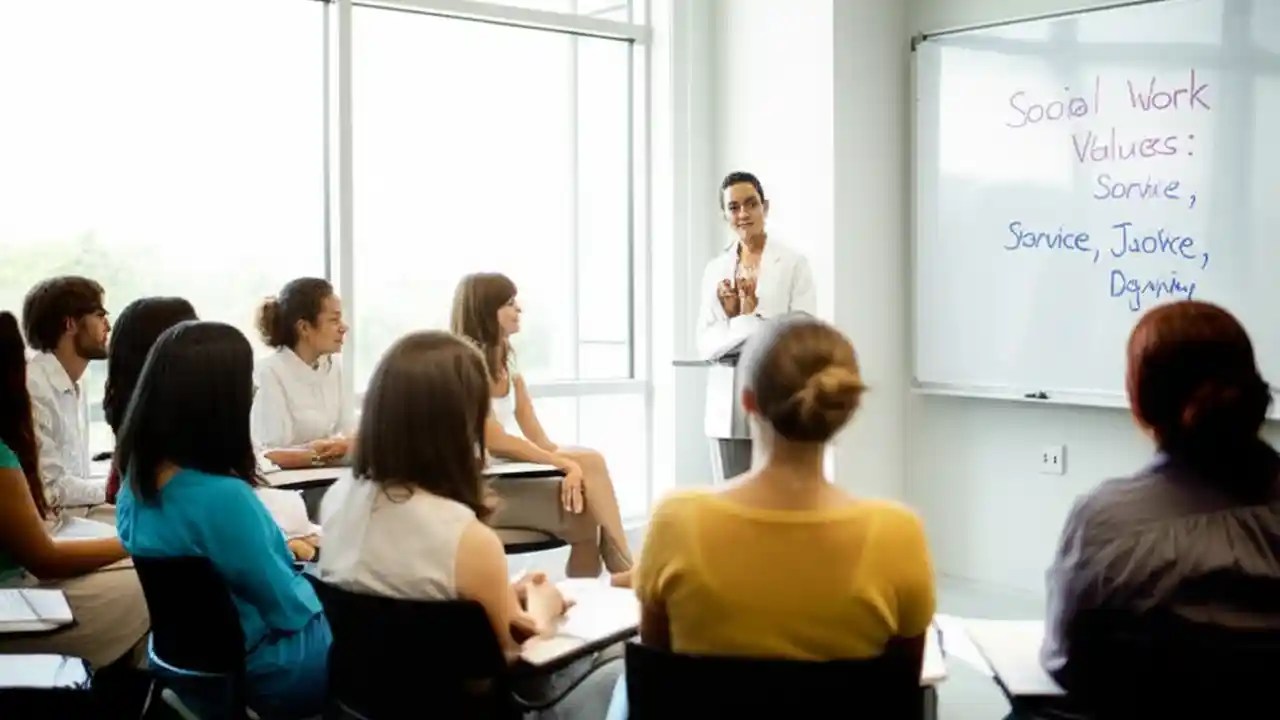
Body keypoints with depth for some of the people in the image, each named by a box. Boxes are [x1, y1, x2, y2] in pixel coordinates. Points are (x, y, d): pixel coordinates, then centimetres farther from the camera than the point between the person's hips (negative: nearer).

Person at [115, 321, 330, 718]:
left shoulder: (135, 482, -6)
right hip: (264, 669, -8)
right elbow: (288, 610, -21)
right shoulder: (223, 497, -32)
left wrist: (279, 549, 10)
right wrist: (314, 585, -2)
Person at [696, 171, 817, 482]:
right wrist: (729, 315, -10)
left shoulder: (794, 263, 0)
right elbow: (705, 343, 7)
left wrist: (752, 314, -13)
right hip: (727, 406, 4)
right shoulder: (715, 269, 12)